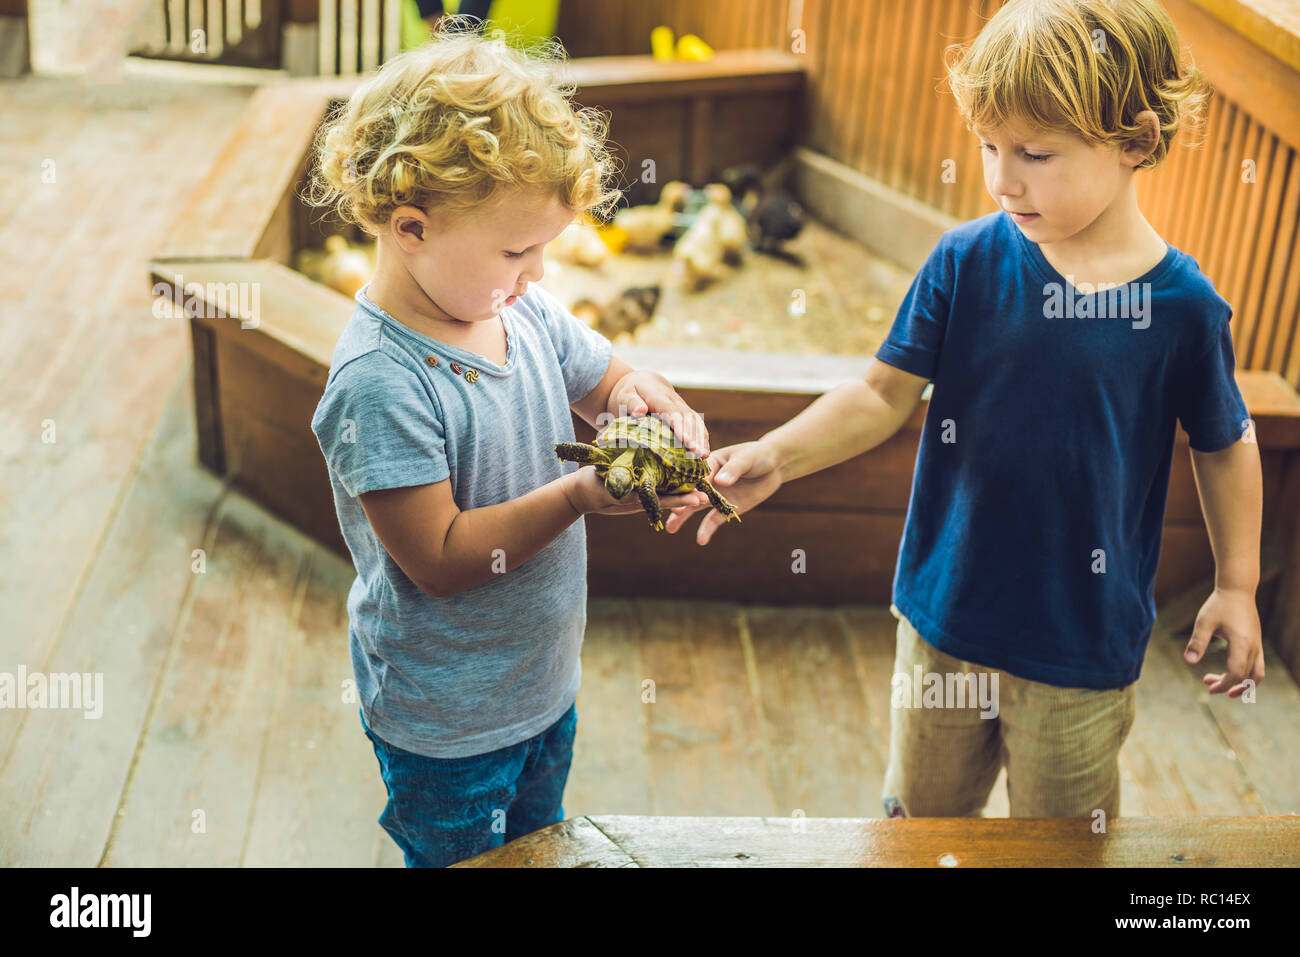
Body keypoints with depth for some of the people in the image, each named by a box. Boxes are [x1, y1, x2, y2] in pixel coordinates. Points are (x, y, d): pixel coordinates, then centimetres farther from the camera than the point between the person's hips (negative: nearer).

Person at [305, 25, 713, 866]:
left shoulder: (527, 314, -7)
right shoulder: (381, 383, -30)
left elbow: (606, 378, 10)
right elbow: (440, 560, -29)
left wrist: (645, 399, -14)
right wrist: (578, 494, -33)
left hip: (546, 684, 8)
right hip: (447, 725, -7)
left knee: (541, 850, 28)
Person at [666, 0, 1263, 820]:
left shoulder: (1184, 305, -13)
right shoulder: (967, 262, -10)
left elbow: (1226, 445, 1)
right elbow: (884, 395, -9)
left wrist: (1237, 584, 2)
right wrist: (776, 457, -22)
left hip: (1085, 644, -2)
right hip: (946, 617, 2)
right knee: (923, 809, 22)